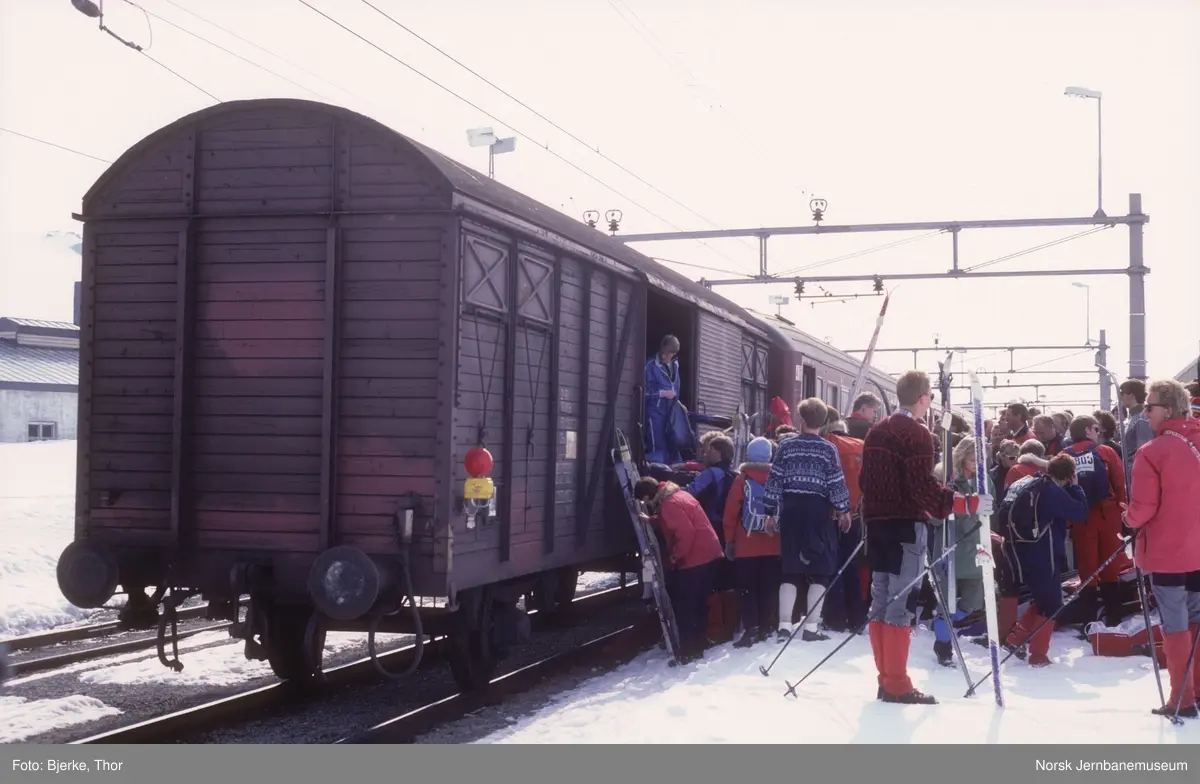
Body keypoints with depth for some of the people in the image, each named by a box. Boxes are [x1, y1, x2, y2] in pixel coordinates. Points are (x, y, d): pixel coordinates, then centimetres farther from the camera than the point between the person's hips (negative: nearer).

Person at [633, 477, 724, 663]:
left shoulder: (669, 504, -18)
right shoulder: (673, 496, 14)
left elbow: (686, 533, -24)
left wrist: (674, 557, -13)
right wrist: (651, 520, 18)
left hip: (694, 560, -10)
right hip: (706, 555, 10)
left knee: (684, 607, -4)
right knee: (697, 604, 16)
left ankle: (688, 652, -3)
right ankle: (697, 647, 23)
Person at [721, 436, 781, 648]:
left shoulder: (742, 479, -7)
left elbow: (731, 512, -6)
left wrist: (729, 540, 3)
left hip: (746, 546, -2)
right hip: (773, 545, 2)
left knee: (746, 588, 3)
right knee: (768, 588, 11)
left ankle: (750, 630, -5)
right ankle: (765, 628, 13)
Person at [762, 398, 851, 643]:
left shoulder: (786, 446, 2)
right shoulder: (828, 449, -2)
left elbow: (775, 480, 1)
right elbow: (837, 483, -4)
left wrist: (771, 512, 7)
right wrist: (843, 510, 7)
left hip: (791, 511, 2)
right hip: (818, 512, -2)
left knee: (790, 570, 8)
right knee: (819, 570, 5)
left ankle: (784, 625, 2)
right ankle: (811, 627, 0)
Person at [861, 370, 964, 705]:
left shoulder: (876, 431, 14)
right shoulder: (917, 434, -12)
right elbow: (923, 487, -20)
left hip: (877, 522, 8)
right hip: (905, 525, -8)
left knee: (881, 599, 10)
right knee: (901, 604, -6)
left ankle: (885, 678, 16)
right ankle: (896, 684, -5)